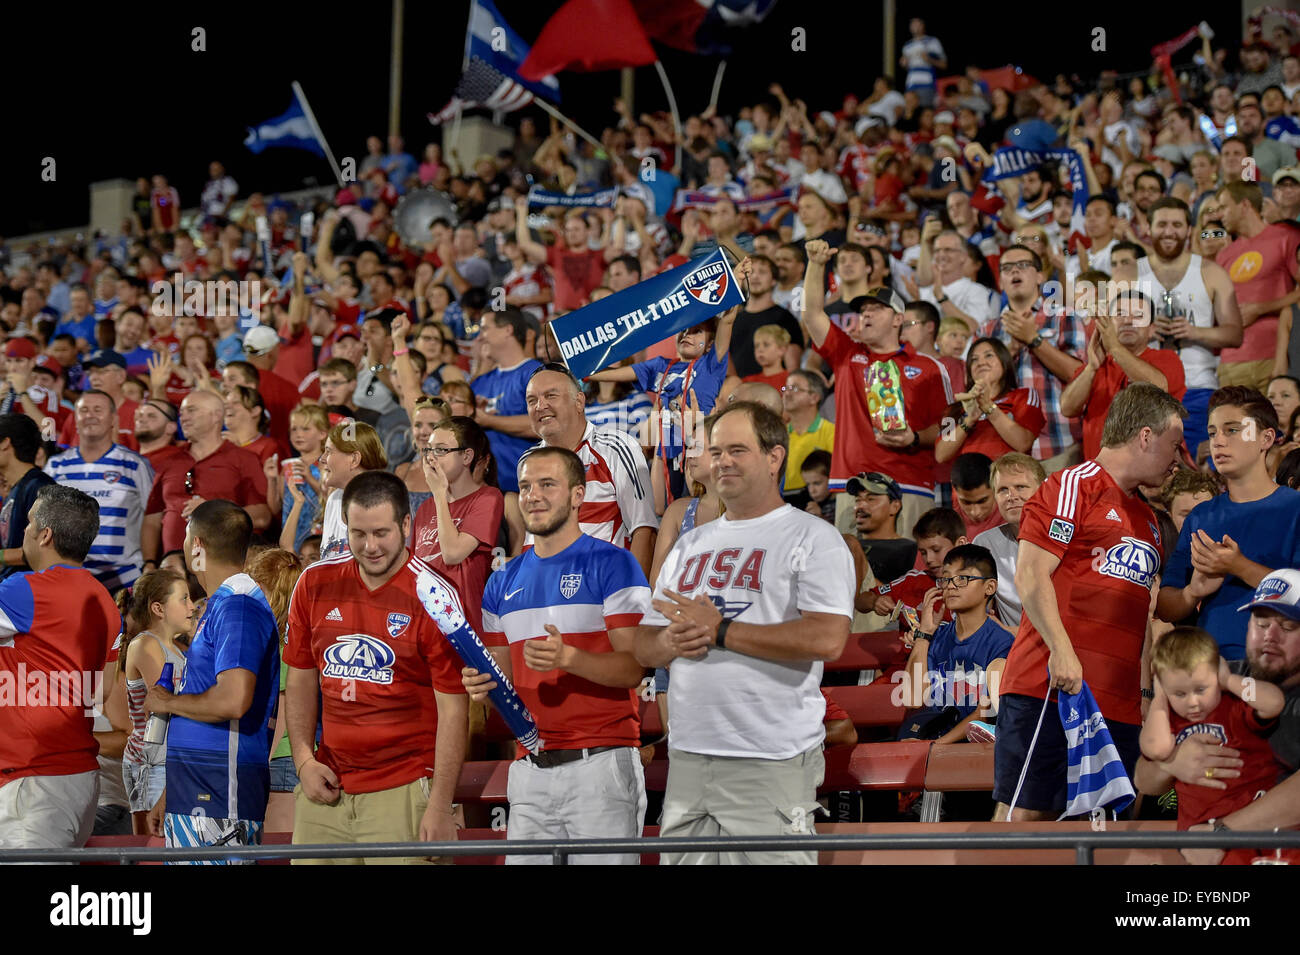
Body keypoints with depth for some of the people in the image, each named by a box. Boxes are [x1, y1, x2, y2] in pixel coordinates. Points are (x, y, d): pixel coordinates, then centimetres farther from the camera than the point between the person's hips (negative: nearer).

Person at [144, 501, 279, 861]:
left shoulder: (238, 607, -13)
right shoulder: (218, 606, 20)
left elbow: (233, 701, -26)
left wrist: (168, 702, -8)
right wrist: (169, 797, 25)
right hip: (194, 796, 10)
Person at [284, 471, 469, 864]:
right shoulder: (315, 584, 5)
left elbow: (453, 710, -9)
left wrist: (440, 808, -13)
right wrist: (304, 760, 3)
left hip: (404, 791, -4)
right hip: (328, 788, 4)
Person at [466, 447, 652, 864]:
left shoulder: (611, 564, -2)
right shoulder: (503, 583, 16)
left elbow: (632, 669, -9)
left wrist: (567, 658, -25)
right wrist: (482, 685, -1)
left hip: (601, 764, -6)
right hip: (530, 766, 6)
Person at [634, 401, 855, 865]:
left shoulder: (813, 538, -3)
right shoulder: (690, 545, 19)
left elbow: (827, 639, -17)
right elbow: (644, 647, 19)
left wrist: (717, 631, -14)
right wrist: (672, 641, -7)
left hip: (772, 765, -6)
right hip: (687, 757, 6)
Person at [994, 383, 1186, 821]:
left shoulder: (1146, 518, 24)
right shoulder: (1072, 486, -1)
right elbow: (1031, 575, -10)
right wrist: (1062, 650, -21)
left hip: (1118, 706, 8)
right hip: (1047, 687, -8)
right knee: (1023, 814, -9)